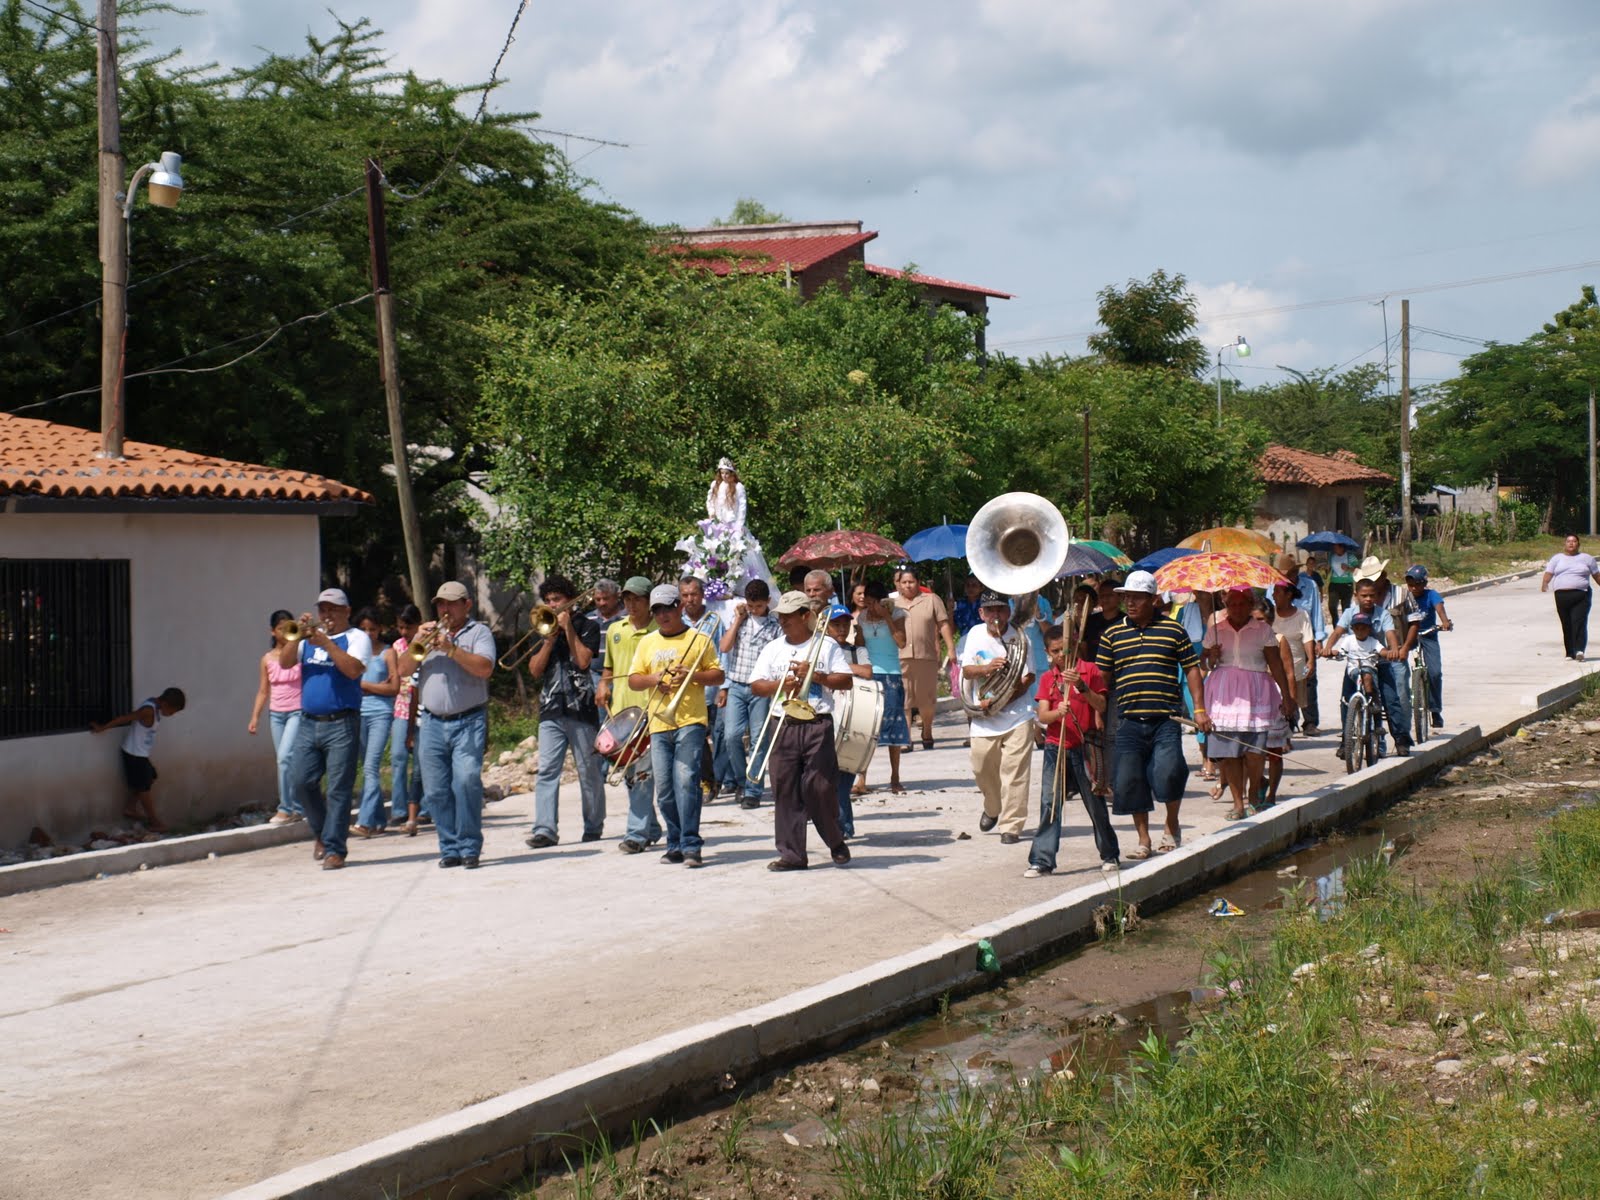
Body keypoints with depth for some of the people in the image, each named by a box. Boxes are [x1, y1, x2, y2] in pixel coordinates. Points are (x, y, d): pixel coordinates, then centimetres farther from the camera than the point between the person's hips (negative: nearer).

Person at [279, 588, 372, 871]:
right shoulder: (309, 637, 17)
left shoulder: (357, 637, 2)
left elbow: (354, 669, -15)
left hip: (342, 723, -5)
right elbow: (284, 662, 4)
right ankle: (321, 833, 23)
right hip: (308, 723, 5)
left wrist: (326, 643, -19)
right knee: (303, 782, 2)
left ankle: (334, 849, -4)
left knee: (338, 788, -6)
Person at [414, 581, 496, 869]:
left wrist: (450, 648, -17)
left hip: (468, 722, -4)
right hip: (432, 724, 4)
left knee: (467, 781, -17)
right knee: (436, 790, 1)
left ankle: (470, 848, -10)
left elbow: (484, 668, -11)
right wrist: (418, 641, -6)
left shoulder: (478, 632, 6)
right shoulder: (429, 632, 19)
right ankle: (450, 848, 9)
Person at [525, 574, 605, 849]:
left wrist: (567, 628, -6)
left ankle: (594, 826, 14)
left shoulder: (587, 627, 5)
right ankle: (545, 829, -14)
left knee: (589, 770, 3)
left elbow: (583, 660, -11)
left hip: (581, 709, -3)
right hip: (551, 710, 3)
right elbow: (535, 670, 7)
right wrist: (549, 640, -4)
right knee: (547, 770, -8)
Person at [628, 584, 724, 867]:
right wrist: (653, 679, -6)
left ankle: (690, 846, -15)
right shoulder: (647, 642, 17)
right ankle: (675, 844, 15)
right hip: (659, 723, 5)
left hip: (690, 721, -4)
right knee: (664, 788, 4)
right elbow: (633, 680, 14)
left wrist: (691, 675, -14)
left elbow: (717, 675, 2)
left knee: (686, 781, -15)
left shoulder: (699, 639, 5)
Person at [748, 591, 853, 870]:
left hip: (818, 725, -3)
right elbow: (755, 686, 7)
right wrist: (780, 685, -10)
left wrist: (815, 675, -12)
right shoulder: (773, 649, 13)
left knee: (821, 787, -6)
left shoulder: (826, 646, 5)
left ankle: (836, 842, 16)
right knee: (785, 790, 0)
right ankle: (792, 854, 4)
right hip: (783, 727, 3)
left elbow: (846, 680, -1)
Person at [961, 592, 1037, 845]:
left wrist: (997, 701, -19)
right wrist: (987, 668, -21)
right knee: (982, 767, 9)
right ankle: (993, 808, 38)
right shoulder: (976, 634, 5)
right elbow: (966, 671, 2)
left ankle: (1011, 826, -4)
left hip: (1017, 715, -4)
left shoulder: (1019, 639, -7)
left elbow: (1026, 680, -10)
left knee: (1014, 773, -9)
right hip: (984, 718, 4)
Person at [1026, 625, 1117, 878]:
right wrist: (1057, 712, -24)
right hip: (1055, 748, 2)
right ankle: (1042, 861, -6)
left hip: (1085, 746, -2)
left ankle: (1110, 855, 24)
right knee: (1049, 804, -6)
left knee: (1096, 803, 9)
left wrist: (1081, 686, -26)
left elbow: (1101, 706, -11)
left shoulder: (1089, 670, 0)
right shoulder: (1047, 678, 7)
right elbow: (1042, 716, -2)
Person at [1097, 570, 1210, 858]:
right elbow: (1102, 678, 10)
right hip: (1129, 720, 2)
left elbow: (1191, 669, 8)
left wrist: (1199, 709, 2)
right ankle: (1143, 838, 16)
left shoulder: (1173, 630, 5)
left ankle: (1172, 826, 11)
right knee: (1129, 781, 2)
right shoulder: (1112, 635, 8)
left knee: (1167, 774, -15)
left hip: (1166, 718, -2)